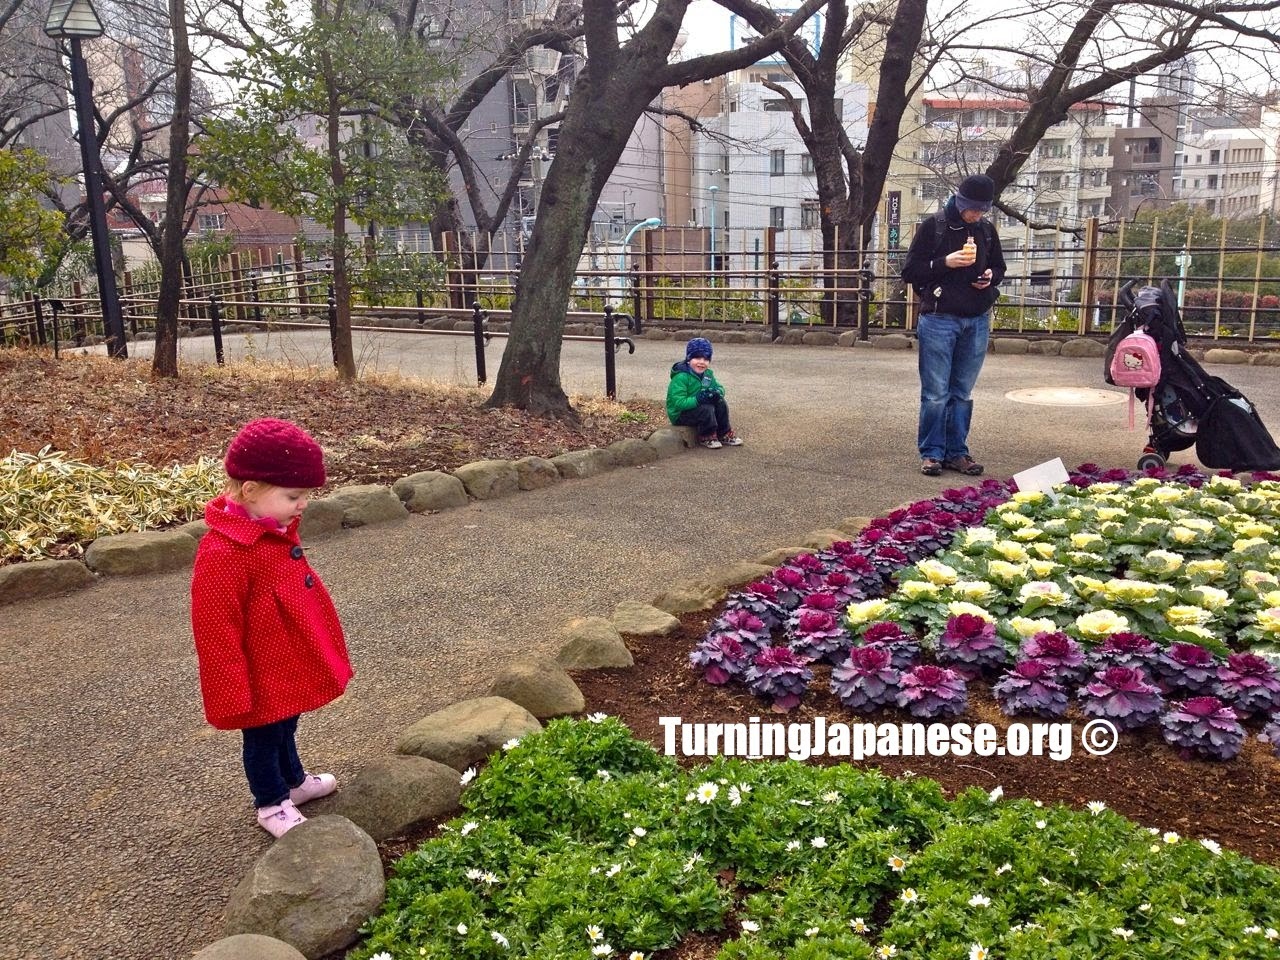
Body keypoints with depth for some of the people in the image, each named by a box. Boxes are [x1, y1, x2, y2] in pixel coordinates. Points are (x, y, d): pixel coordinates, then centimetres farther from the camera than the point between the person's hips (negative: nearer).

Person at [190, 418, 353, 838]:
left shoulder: (276, 531, 0)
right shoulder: (222, 555, -30)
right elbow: (217, 632, -26)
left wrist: (318, 653, 25)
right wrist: (234, 694, -20)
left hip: (290, 666, 9)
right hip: (263, 678, -9)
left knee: (285, 728, 28)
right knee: (263, 739, 14)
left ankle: (294, 781, 48)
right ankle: (272, 804, 33)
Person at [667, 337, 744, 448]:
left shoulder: (707, 374, 3)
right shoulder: (681, 377, -24)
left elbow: (719, 387, 10)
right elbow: (677, 402, -29)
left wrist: (717, 393, -17)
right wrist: (697, 400, -38)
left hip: (697, 408, 8)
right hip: (680, 414, -8)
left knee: (721, 403, -5)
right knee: (707, 409, -29)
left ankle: (724, 434, 8)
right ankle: (707, 437, -8)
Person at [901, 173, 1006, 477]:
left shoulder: (987, 230, 10)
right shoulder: (932, 227, -4)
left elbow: (999, 267, 22)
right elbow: (910, 271, -4)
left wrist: (991, 277, -1)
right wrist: (945, 262, -18)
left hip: (977, 322, 4)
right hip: (939, 319, -4)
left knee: (963, 392, 8)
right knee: (936, 393, -3)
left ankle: (956, 451, 15)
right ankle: (931, 453, 7)